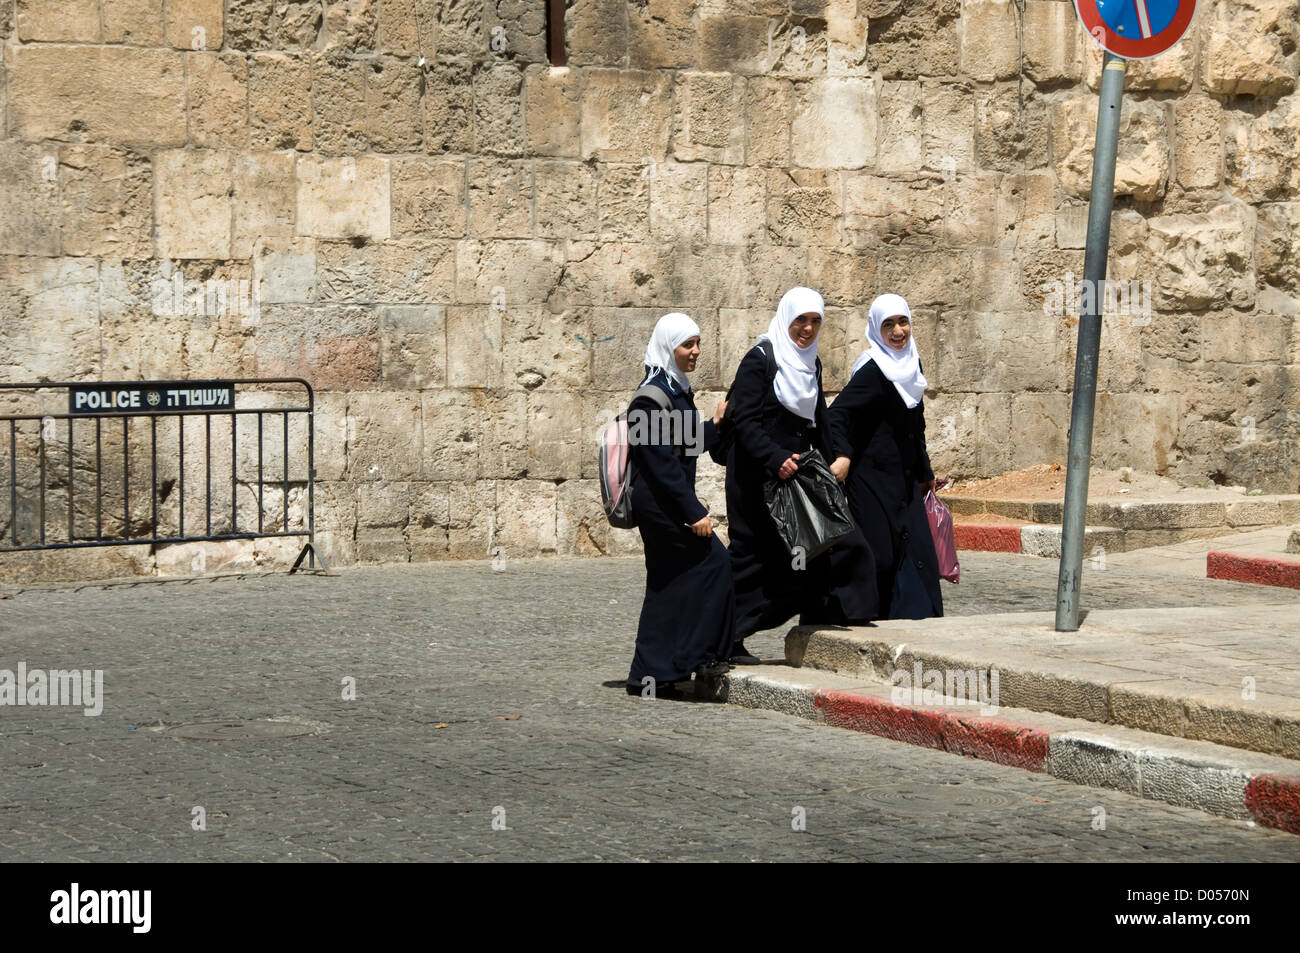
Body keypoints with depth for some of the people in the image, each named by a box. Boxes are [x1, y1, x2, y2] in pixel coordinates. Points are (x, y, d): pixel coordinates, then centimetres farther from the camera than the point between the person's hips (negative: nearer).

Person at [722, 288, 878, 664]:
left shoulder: (810, 364, 12)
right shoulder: (759, 360, -11)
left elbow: (819, 419, 19)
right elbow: (745, 420, -18)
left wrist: (838, 456, 4)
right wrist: (776, 459, -28)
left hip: (798, 471, 7)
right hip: (759, 475, -7)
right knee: (754, 555, -1)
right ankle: (731, 641, 9)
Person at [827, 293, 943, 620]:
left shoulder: (911, 363, 11)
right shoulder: (873, 370, -13)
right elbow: (836, 414, -20)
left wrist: (924, 472, 23)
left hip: (904, 479, 8)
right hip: (873, 479, -8)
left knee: (917, 554, 2)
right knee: (879, 556, -5)